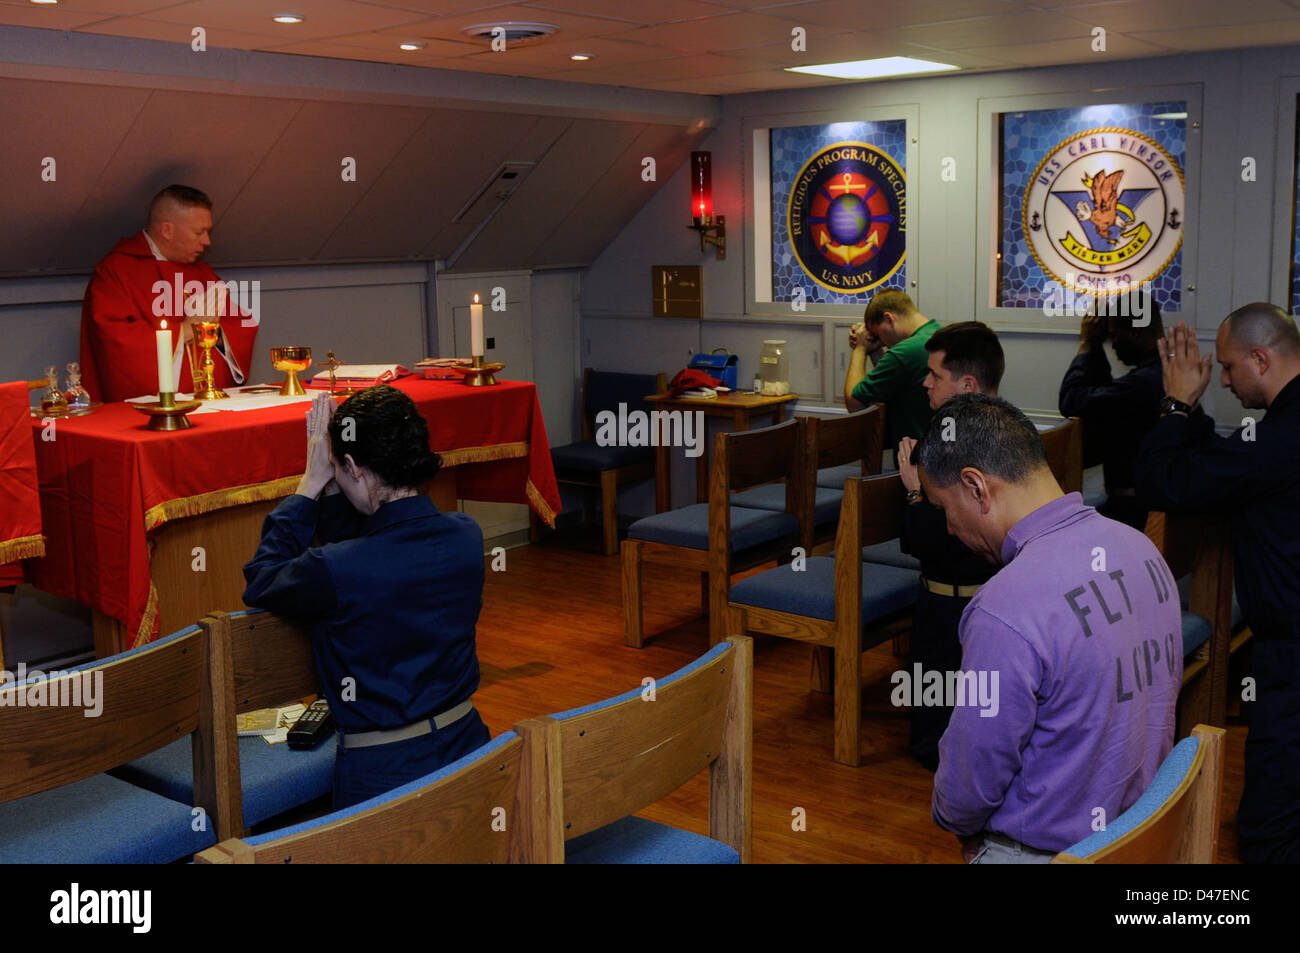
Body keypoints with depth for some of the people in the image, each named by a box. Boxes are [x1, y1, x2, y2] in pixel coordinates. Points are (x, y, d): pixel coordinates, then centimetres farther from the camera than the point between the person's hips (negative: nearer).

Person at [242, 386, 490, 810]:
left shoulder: (335, 571, -24)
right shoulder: (465, 536, -4)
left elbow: (259, 583, 2)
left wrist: (311, 483, 2)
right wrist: (329, 488, 9)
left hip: (382, 773, -6)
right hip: (466, 745, 6)